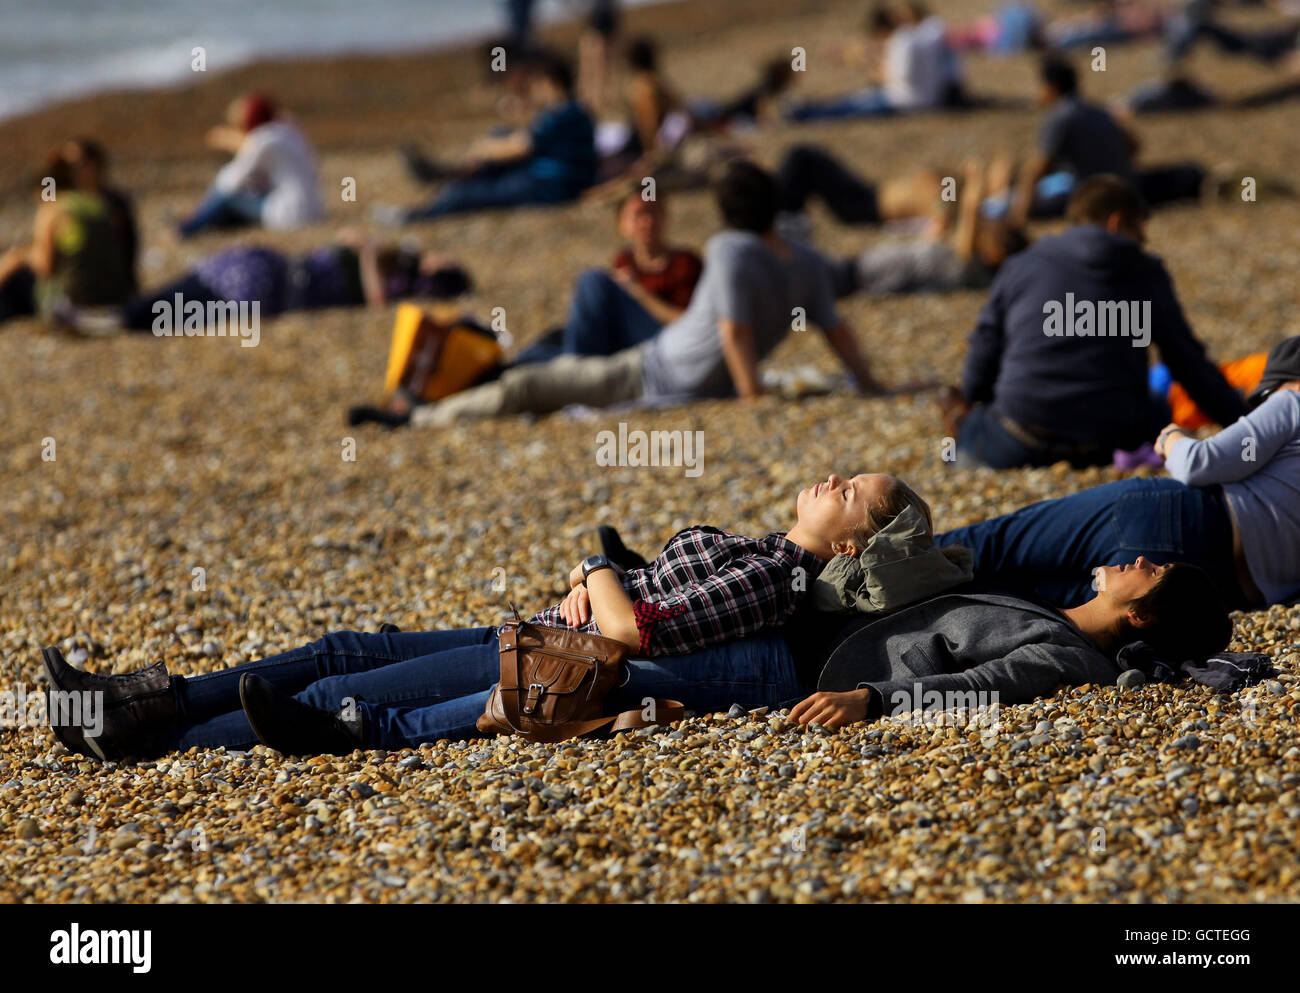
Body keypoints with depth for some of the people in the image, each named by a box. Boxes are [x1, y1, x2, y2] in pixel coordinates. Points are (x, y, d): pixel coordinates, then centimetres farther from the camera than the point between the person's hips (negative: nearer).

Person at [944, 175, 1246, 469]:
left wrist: (972, 404, 39)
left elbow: (985, 348, 18)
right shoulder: (1146, 275, 9)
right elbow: (1189, 364, 11)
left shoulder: (1020, 266, 12)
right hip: (1110, 444, -2)